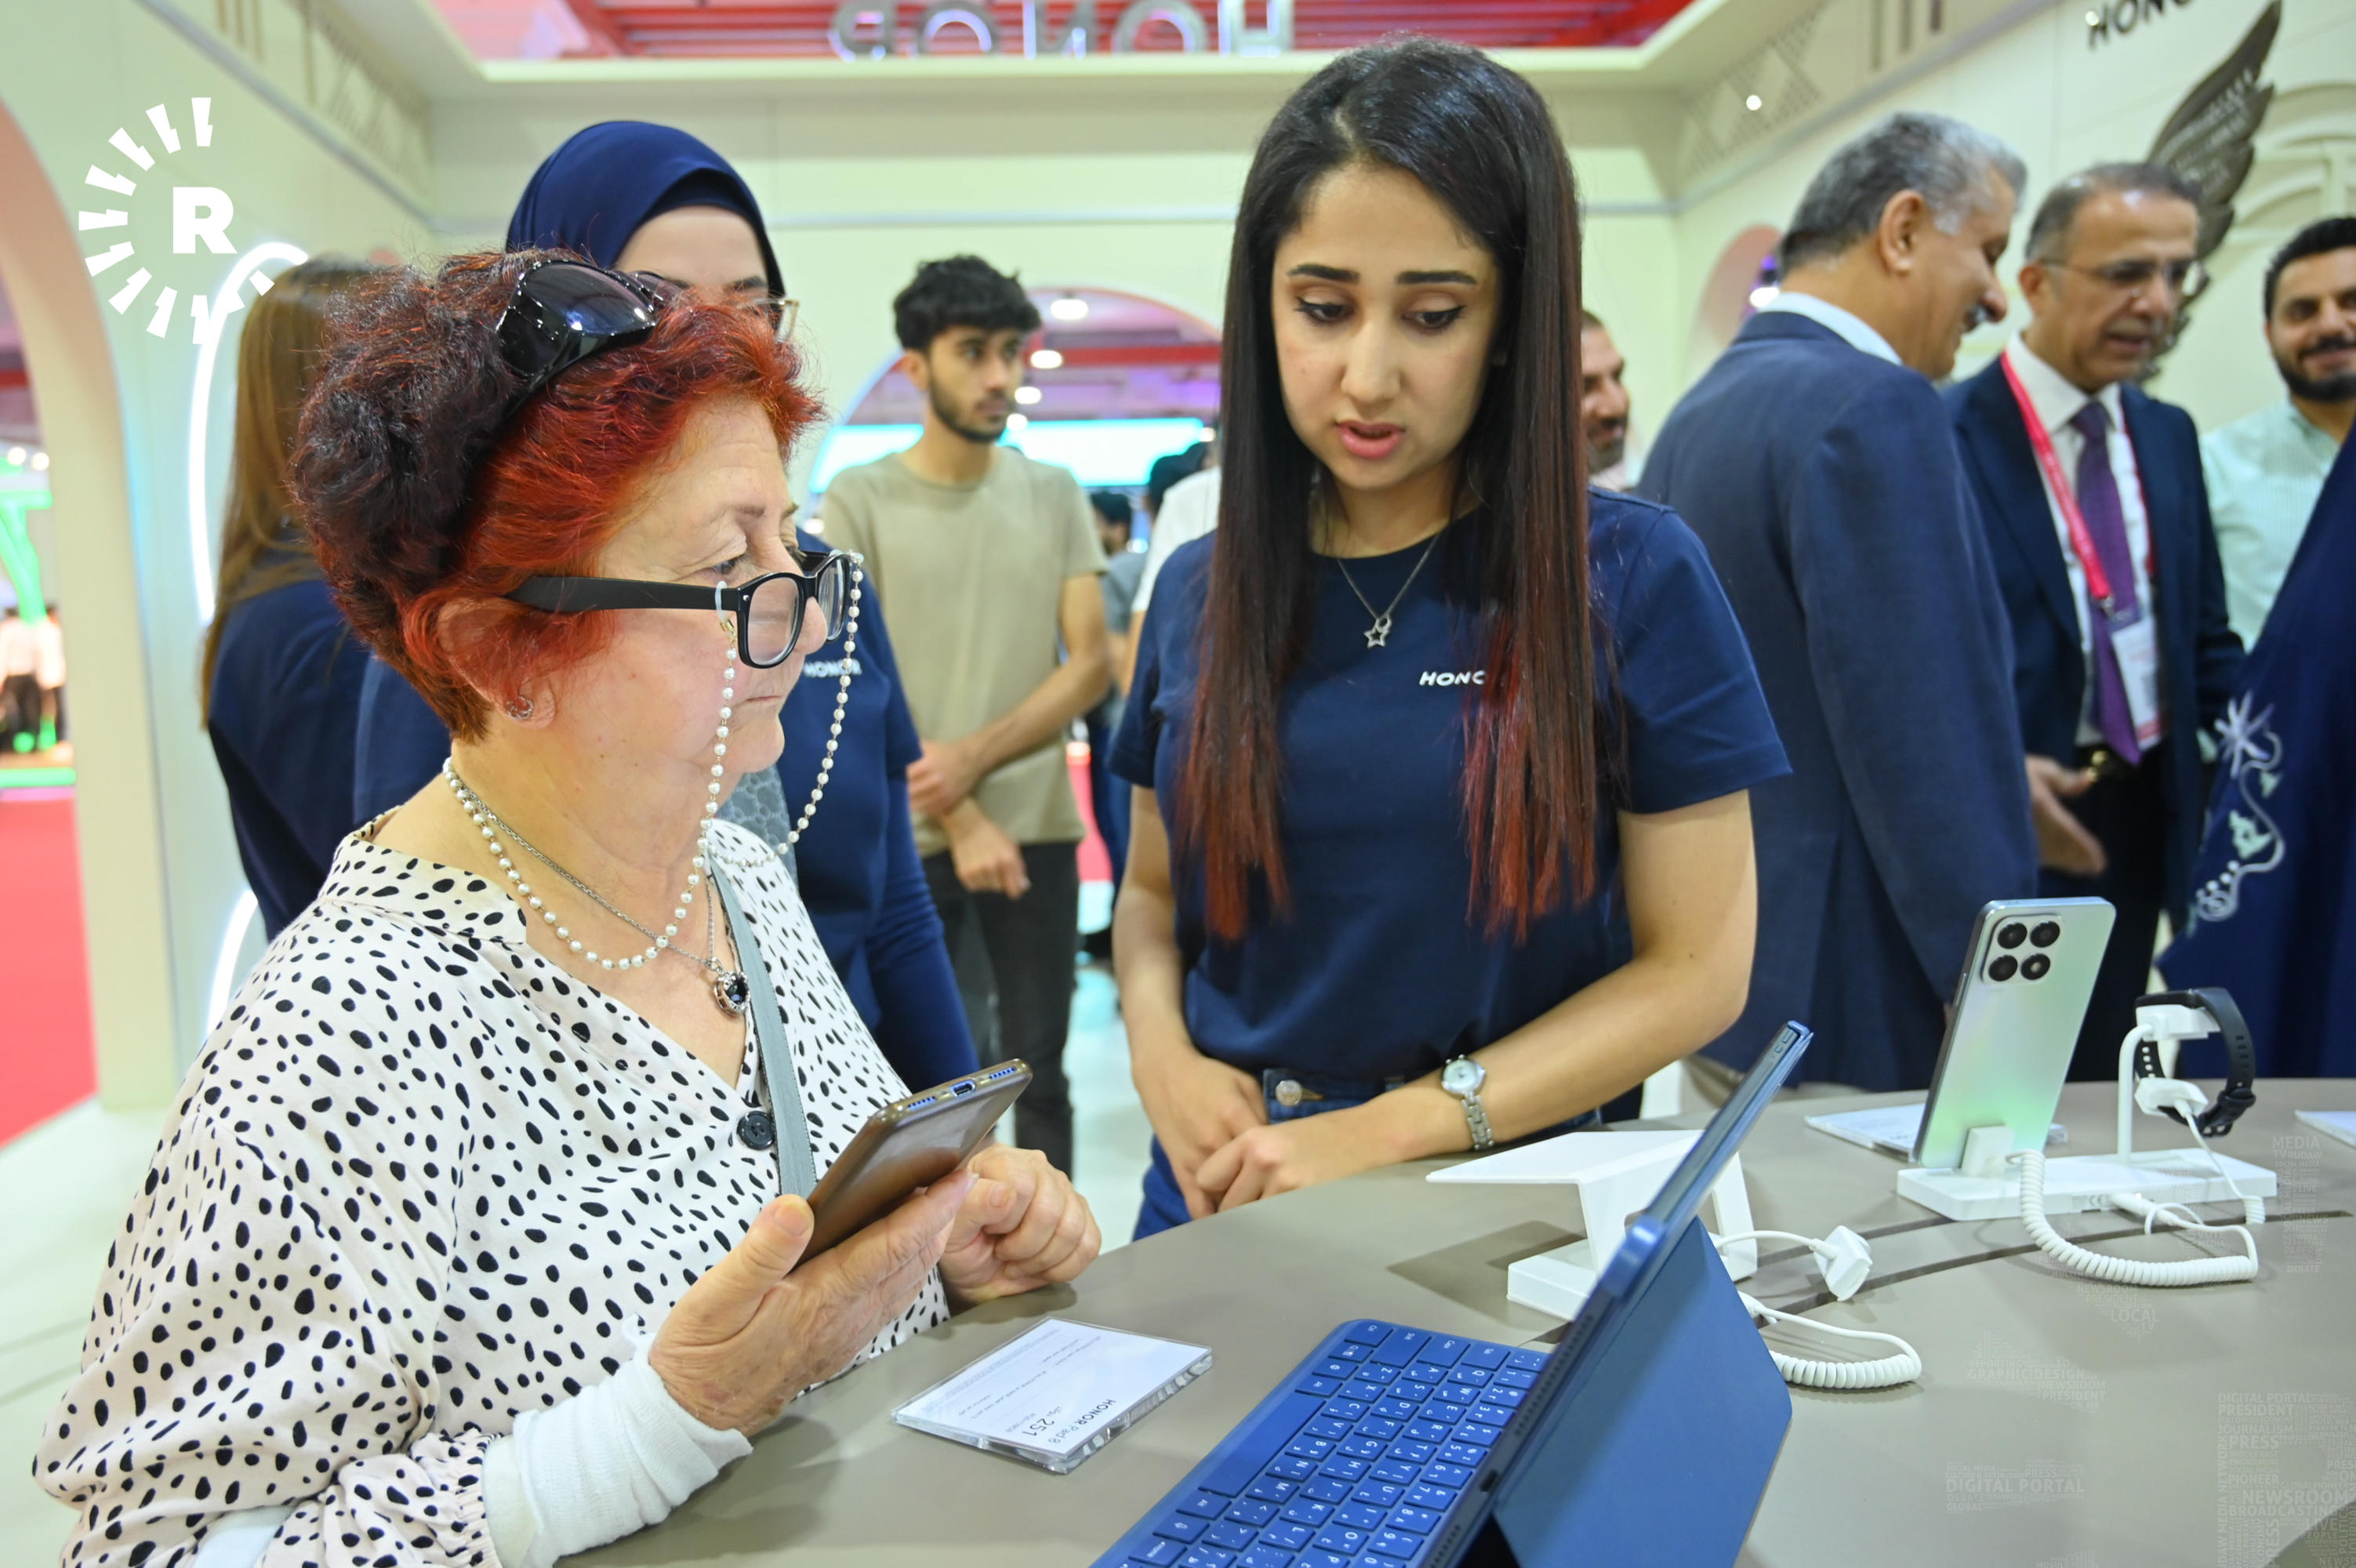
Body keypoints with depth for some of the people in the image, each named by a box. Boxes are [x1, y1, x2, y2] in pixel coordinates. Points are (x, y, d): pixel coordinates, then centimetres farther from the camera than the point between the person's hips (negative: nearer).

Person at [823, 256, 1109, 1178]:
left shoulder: (1055, 496, 6)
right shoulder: (859, 501, 0)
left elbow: (1090, 665, 1)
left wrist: (974, 757, -13)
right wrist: (962, 823, -12)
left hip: (1037, 828, 2)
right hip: (906, 837, -2)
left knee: (1038, 1071, 10)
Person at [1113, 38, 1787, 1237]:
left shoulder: (1632, 580, -6)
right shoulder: (1201, 595, 3)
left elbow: (1696, 967, -5)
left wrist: (1386, 1132, -12)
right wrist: (1161, 1052, -7)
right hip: (1224, 1193, 2)